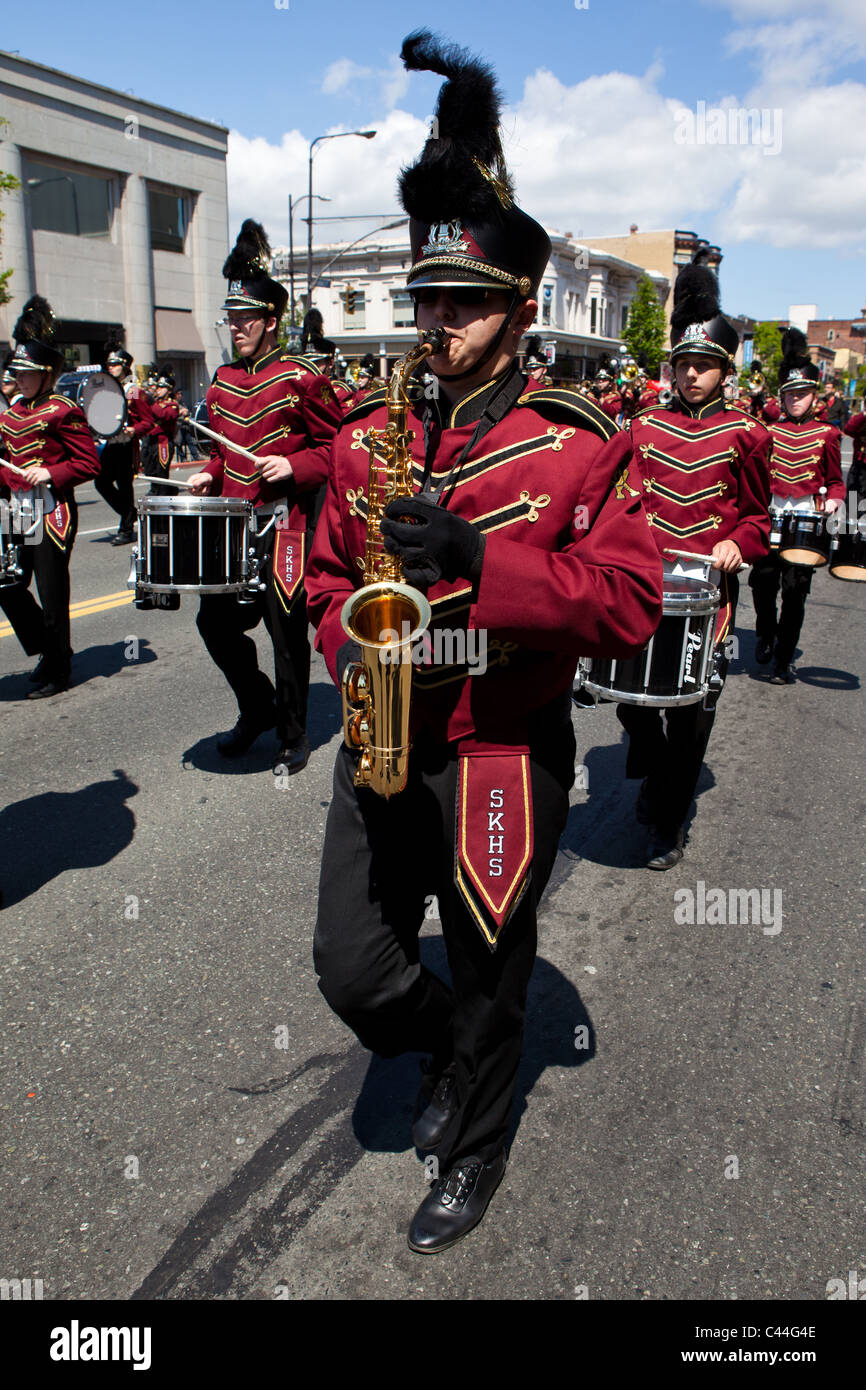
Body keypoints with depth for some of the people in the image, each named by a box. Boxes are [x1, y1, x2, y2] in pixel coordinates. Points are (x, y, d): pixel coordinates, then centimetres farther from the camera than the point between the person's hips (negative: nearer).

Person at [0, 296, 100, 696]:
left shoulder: (63, 412, -9)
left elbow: (89, 464, -10)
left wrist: (50, 474, -21)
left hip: (53, 512, -7)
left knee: (51, 592, 0)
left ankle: (58, 671, 15)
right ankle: (47, 649, 26)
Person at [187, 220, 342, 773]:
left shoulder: (301, 379, -7)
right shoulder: (223, 380, 12)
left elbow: (336, 447, -4)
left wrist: (293, 466, -19)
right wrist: (211, 474, 7)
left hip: (282, 523, -6)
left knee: (286, 630, 1)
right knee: (216, 620, 8)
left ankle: (294, 734, 17)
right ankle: (259, 706, 30)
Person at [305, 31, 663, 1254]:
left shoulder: (579, 444, -9)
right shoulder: (369, 434, 4)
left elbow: (633, 605, -15)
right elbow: (327, 572, 14)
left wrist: (480, 558, -27)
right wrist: (347, 641, -9)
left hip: (507, 753, -4)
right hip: (383, 741, 4)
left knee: (489, 987, 13)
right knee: (352, 971, 9)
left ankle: (475, 1158, 42)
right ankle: (445, 1049, 44)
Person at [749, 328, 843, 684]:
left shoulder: (826, 434, 5)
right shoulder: (769, 431, 9)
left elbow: (835, 480, 9)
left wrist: (833, 500, -10)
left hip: (806, 520, -1)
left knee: (795, 590, -1)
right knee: (762, 581, -1)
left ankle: (783, 660, 9)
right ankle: (765, 635, 30)